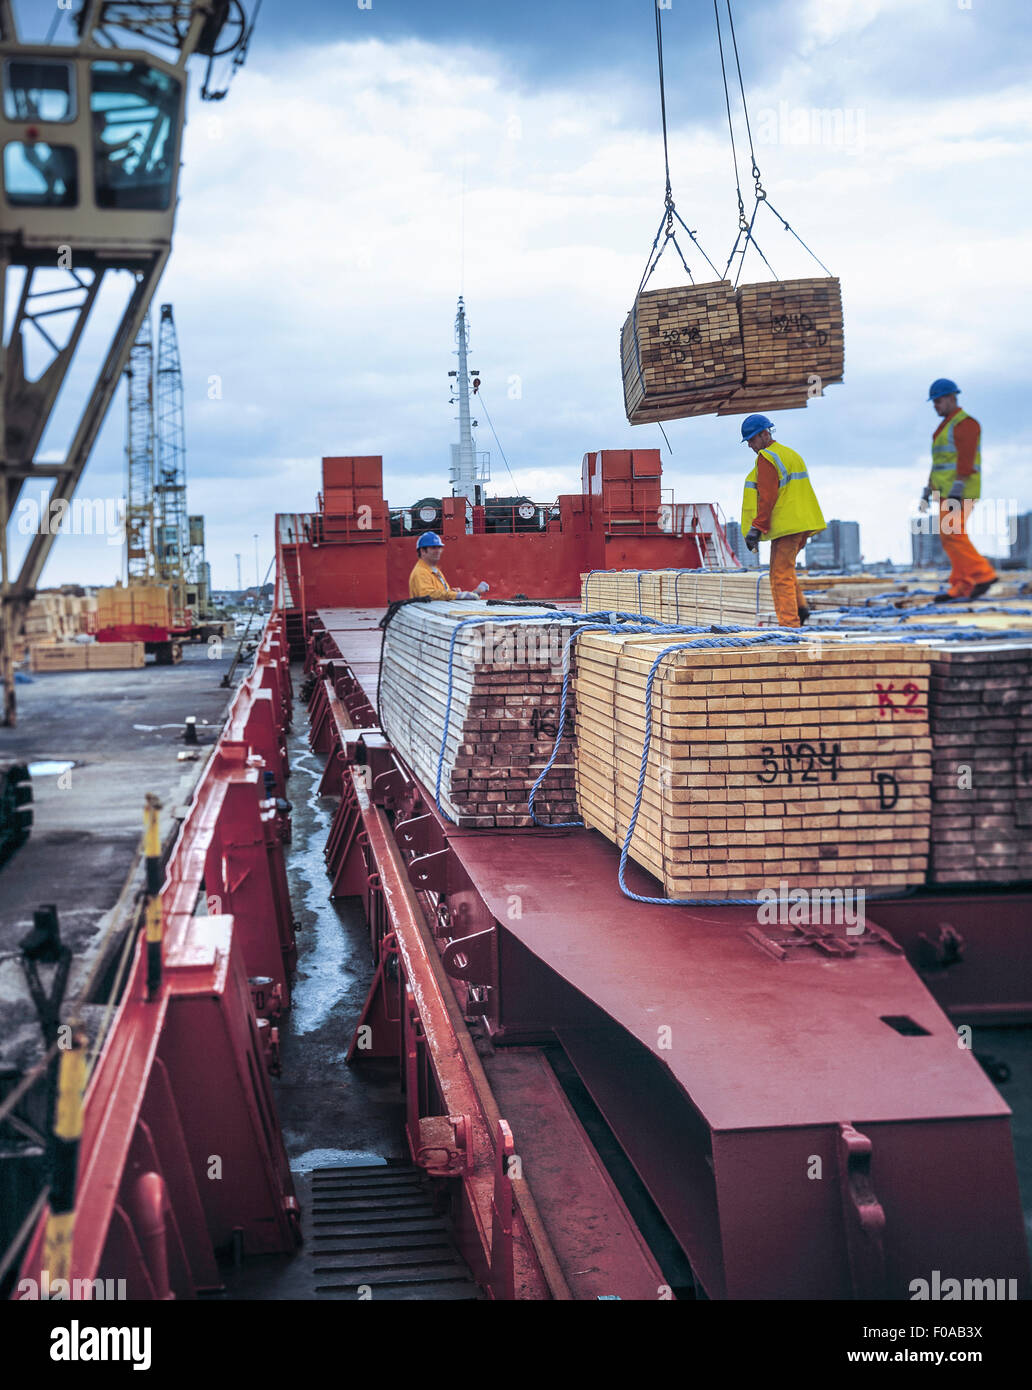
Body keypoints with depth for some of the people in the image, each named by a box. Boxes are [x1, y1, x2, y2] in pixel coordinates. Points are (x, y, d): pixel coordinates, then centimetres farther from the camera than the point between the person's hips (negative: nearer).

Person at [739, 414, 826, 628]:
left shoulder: (766, 458, -9)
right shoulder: (791, 454, 20)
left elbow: (767, 497, -16)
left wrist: (756, 528, -16)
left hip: (786, 526, -10)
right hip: (804, 523, 10)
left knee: (781, 575, -7)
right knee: (785, 569, 21)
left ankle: (789, 622, -10)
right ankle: (799, 606, 8)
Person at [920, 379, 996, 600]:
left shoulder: (965, 423, -12)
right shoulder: (945, 427, 20)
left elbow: (966, 460, -20)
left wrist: (956, 493, -27)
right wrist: (927, 491, 20)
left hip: (961, 489, -10)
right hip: (946, 491, 10)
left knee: (952, 535, -15)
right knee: (950, 537, 5)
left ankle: (982, 574, -9)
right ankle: (962, 587, 5)